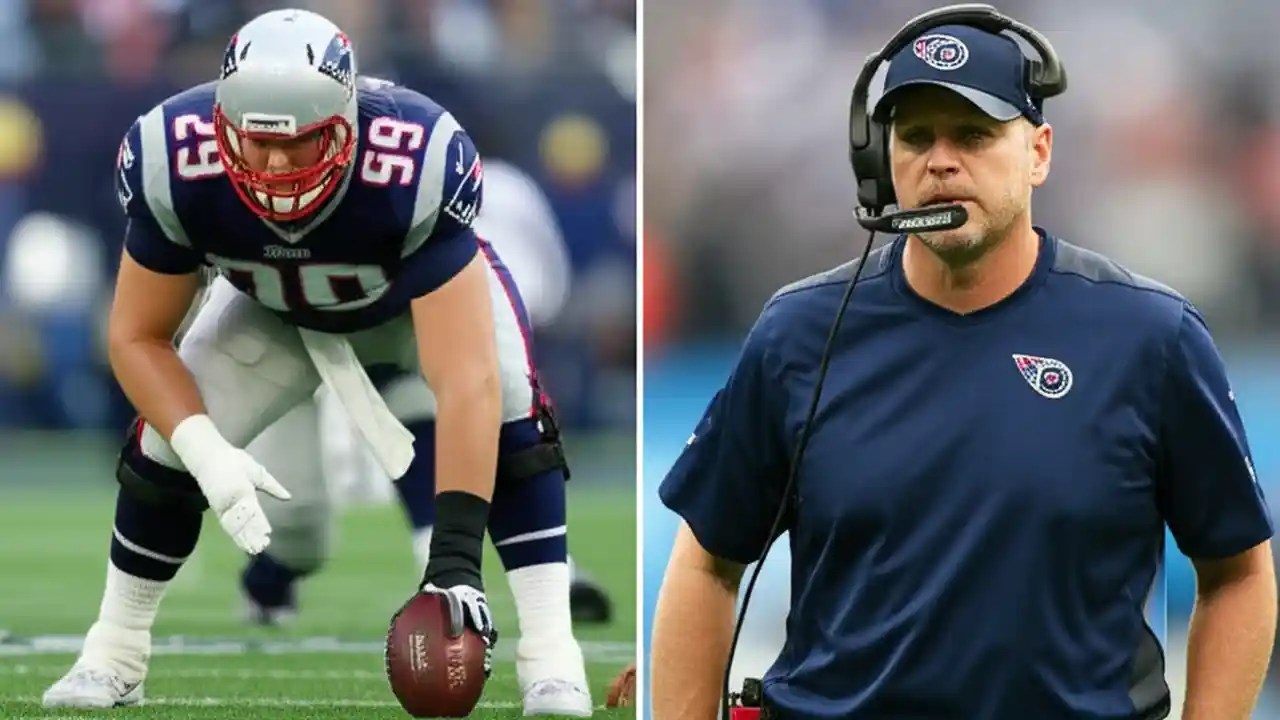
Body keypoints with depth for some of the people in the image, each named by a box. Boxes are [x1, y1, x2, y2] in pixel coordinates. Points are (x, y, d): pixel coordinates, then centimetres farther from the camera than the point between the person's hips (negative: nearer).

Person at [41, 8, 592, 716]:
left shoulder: (417, 164, -46)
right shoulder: (175, 165, -37)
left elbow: (467, 381, -49)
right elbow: (137, 338, -21)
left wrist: (454, 558, -55)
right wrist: (205, 450, -39)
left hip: (430, 287, -2)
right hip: (274, 306, 3)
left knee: (509, 415, -28)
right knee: (166, 441, -10)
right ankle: (113, 656, 13)